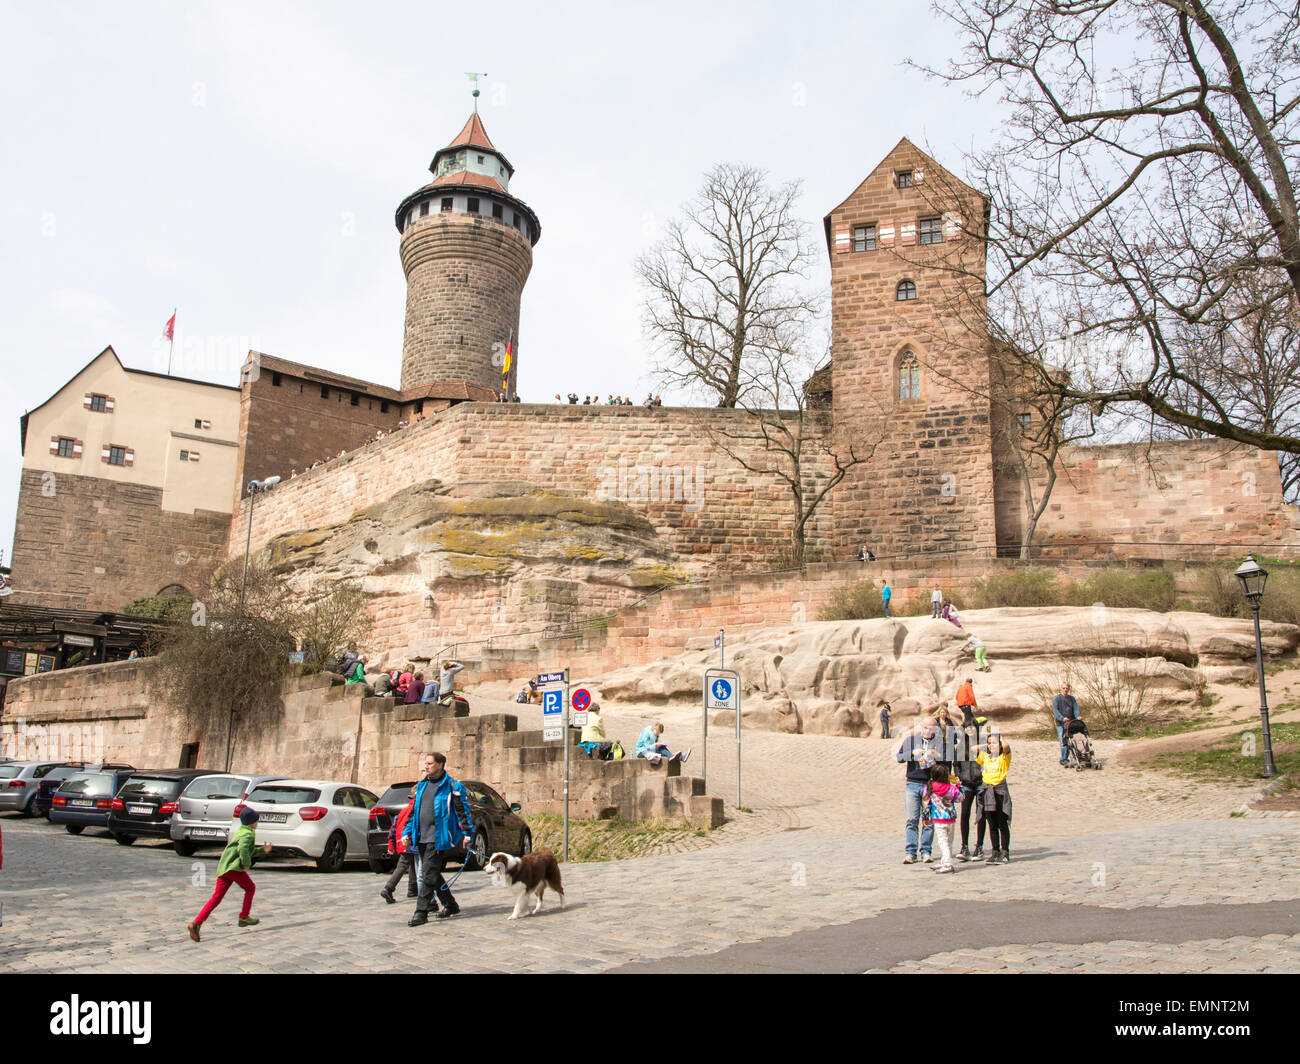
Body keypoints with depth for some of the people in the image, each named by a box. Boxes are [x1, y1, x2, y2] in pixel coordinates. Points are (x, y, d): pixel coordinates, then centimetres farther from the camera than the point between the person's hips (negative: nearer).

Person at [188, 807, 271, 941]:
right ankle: (244, 917, 15)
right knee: (250, 888, 10)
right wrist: (247, 864, -16)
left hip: (223, 867, 9)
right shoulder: (248, 834, -7)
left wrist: (263, 850, 30)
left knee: (217, 897, 3)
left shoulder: (240, 831, 24)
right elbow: (243, 849, -26)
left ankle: (196, 923, -7)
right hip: (234, 866, -9)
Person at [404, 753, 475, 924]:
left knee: (429, 875, -10)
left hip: (438, 838, -8)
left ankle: (421, 912, -8)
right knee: (433, 874, 13)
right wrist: (408, 833, 15)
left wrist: (467, 834, -10)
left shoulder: (452, 786, -4)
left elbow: (463, 810, -6)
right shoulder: (422, 786, 17)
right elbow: (414, 811, 22)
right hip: (422, 837, 8)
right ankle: (451, 905, 27)